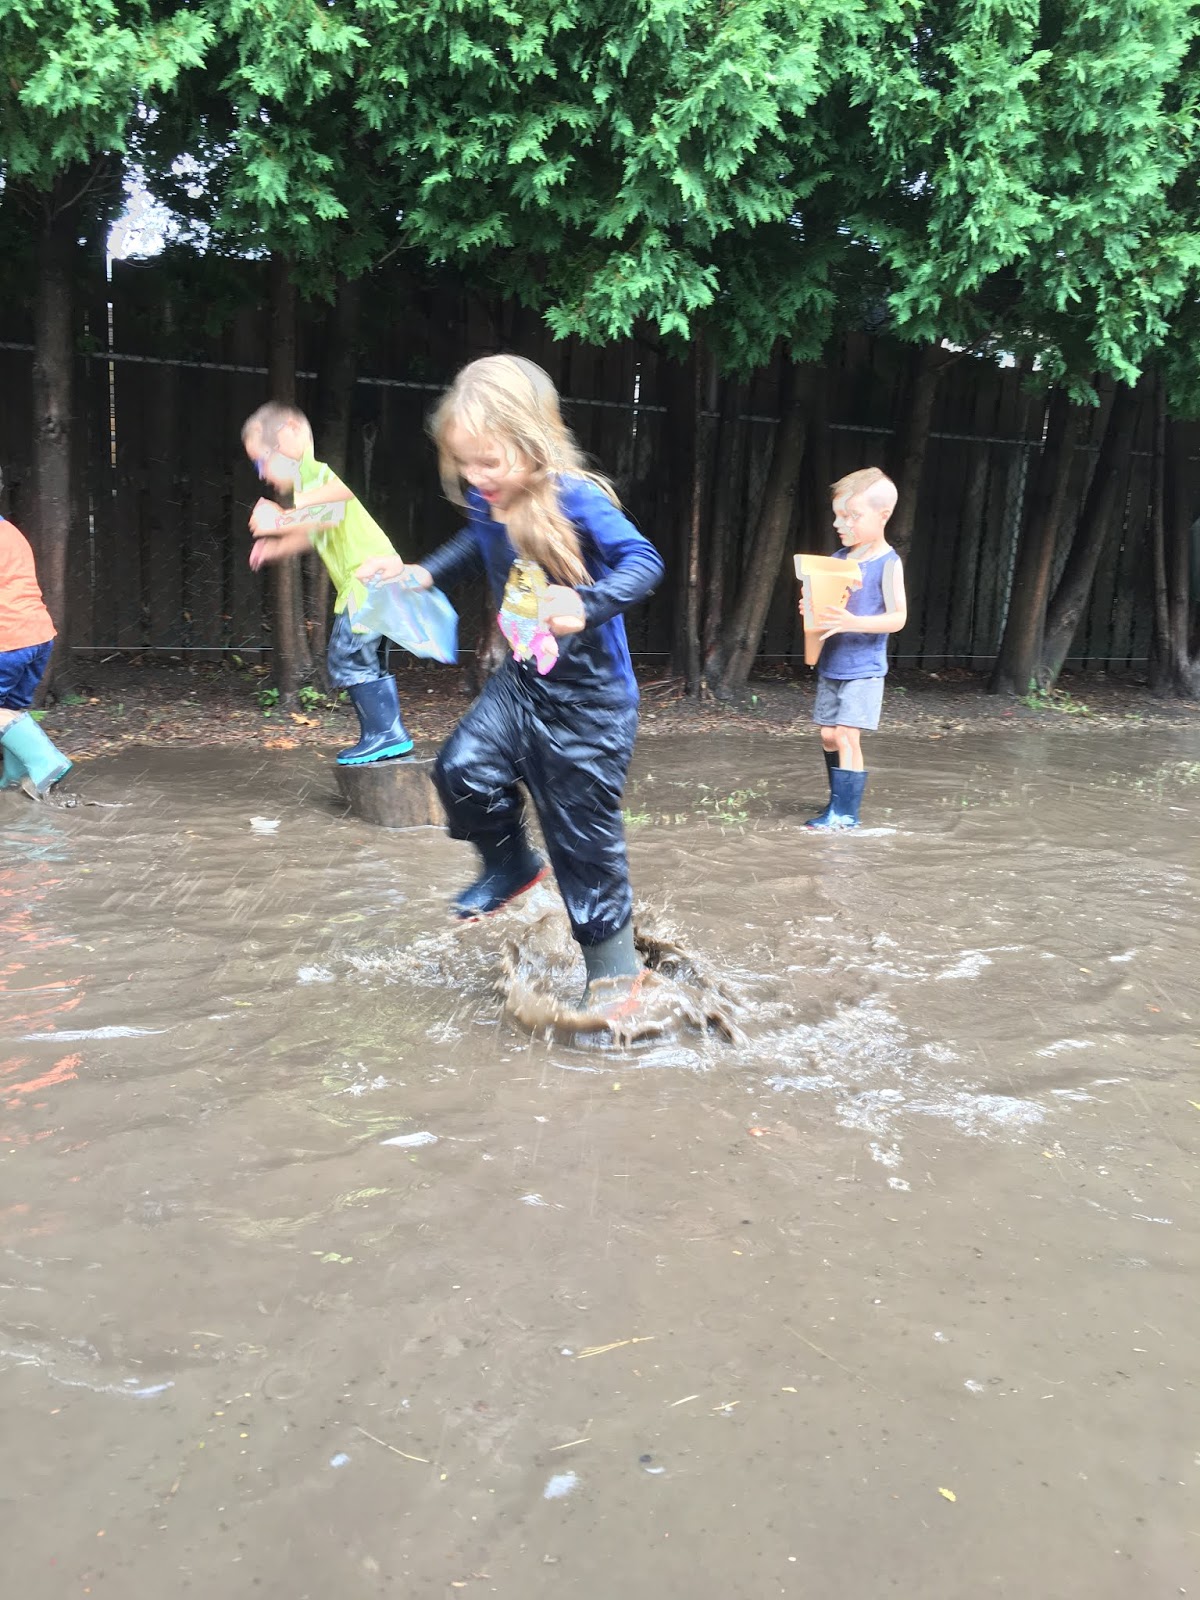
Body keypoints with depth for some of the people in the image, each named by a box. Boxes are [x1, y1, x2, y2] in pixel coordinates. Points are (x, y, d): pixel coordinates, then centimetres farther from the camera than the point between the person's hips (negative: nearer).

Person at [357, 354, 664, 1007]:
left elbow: (643, 561, -24)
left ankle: (614, 964, 17)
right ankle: (510, 863, 19)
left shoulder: (577, 500, -23)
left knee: (584, 829, -1)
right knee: (463, 769, -11)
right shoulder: (487, 502, -2)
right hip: (522, 678, 7)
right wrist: (422, 573, 9)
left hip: (589, 692, -6)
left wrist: (588, 605, -41)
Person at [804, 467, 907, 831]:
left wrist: (854, 623, -30)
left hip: (863, 669, -7)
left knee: (847, 736, -10)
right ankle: (838, 802, 25)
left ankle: (845, 813, -2)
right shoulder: (838, 558, 8)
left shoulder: (888, 563, -11)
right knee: (828, 735, 10)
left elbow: (898, 617, -16)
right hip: (831, 665, 7)